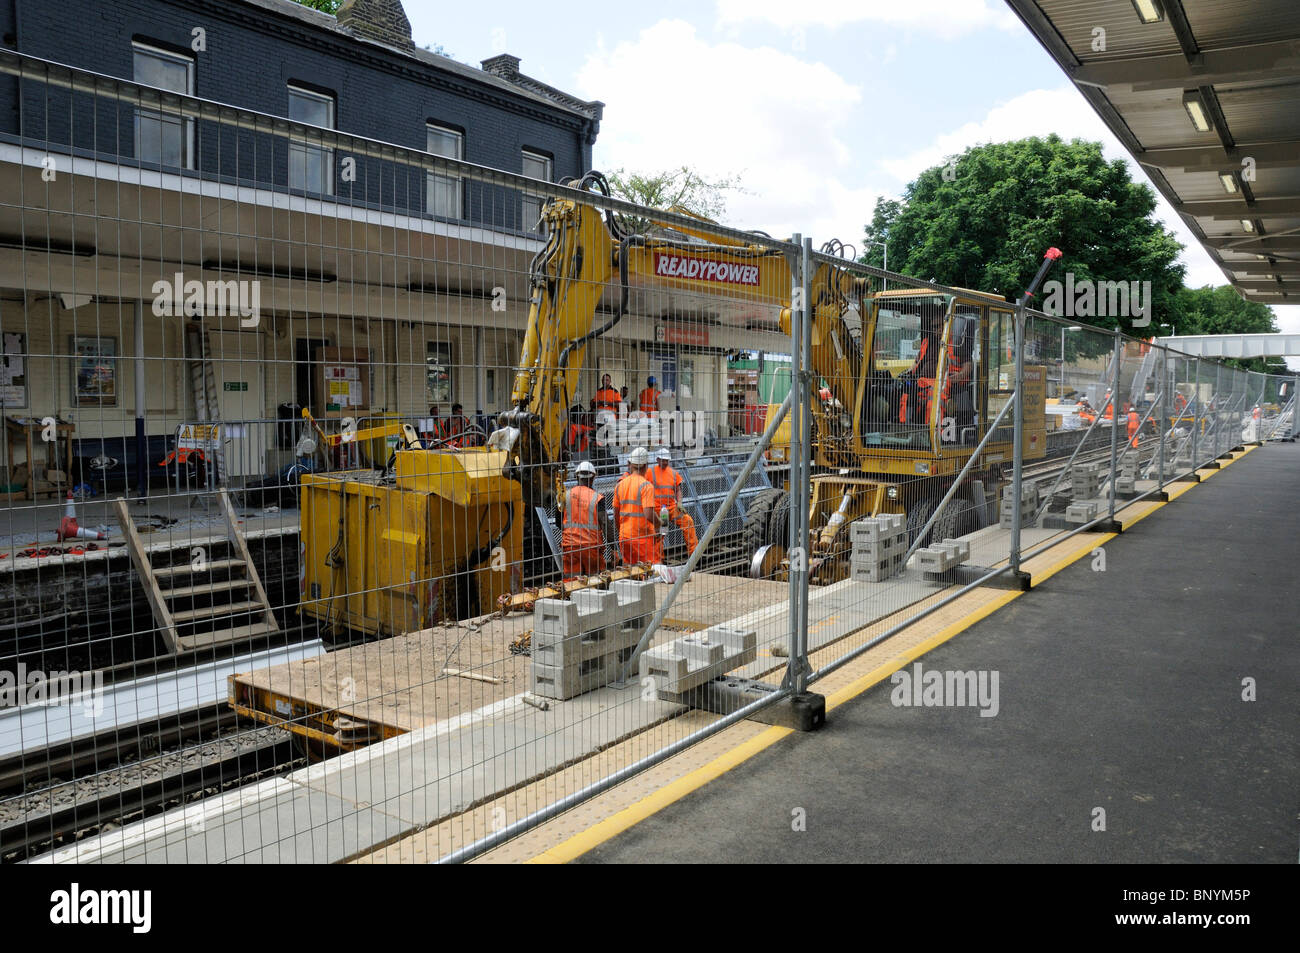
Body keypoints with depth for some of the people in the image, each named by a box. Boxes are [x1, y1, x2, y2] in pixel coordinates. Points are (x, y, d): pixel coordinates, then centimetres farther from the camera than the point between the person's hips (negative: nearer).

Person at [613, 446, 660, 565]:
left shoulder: (620, 485, 6)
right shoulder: (646, 485, -13)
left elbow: (616, 515, 12)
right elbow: (649, 514, -23)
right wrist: (659, 524, -4)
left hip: (625, 537, 6)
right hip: (644, 537, -6)